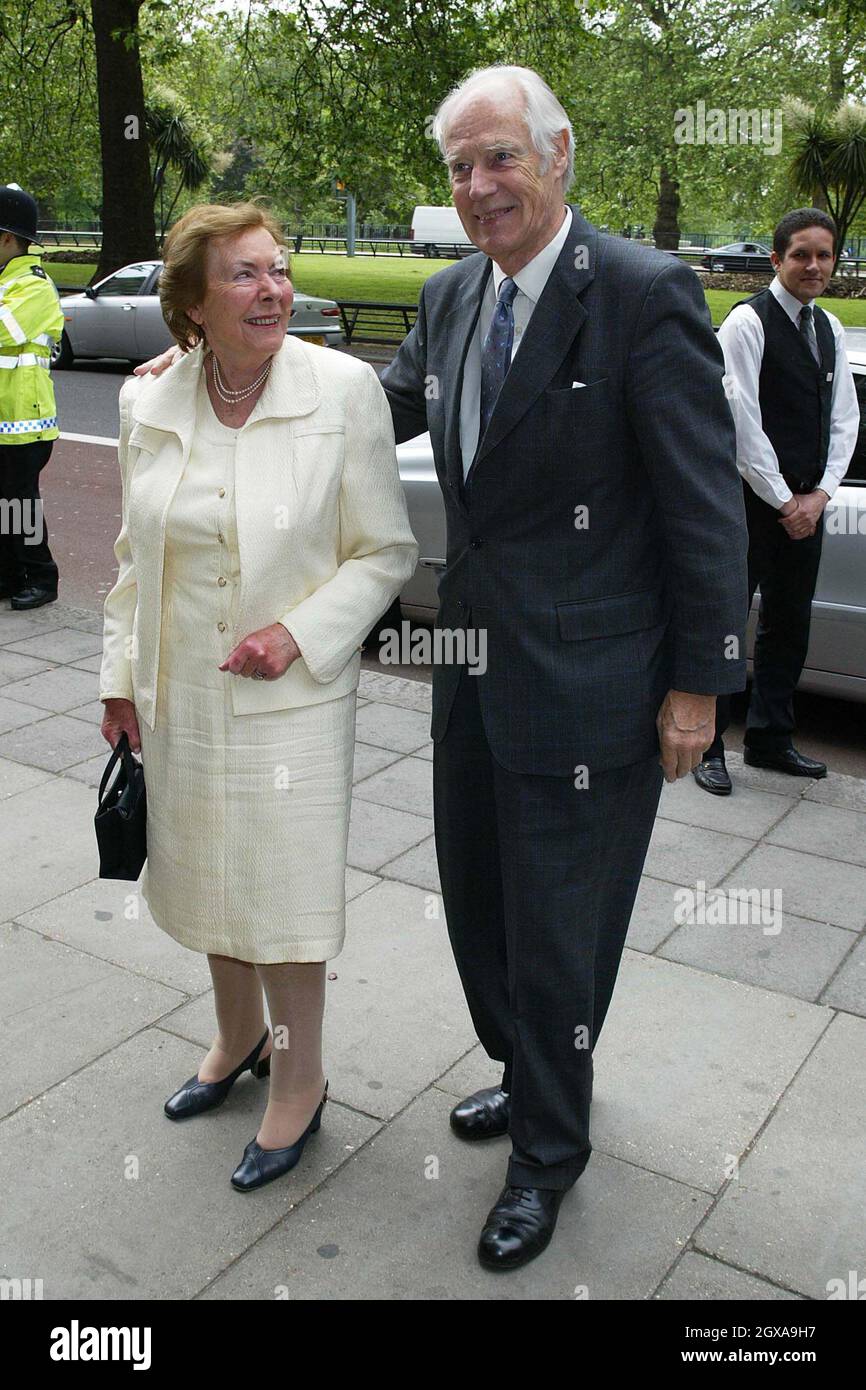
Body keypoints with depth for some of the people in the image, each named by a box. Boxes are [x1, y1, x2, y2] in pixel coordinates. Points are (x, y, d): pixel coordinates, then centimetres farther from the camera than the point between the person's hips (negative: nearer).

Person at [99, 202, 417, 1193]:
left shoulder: (343, 389, -12)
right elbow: (134, 557, 9)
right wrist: (119, 681, 8)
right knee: (207, 877, 20)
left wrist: (299, 634, -19)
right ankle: (238, 1037, 46)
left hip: (290, 697, -4)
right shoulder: (147, 403, -1)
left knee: (284, 889, 6)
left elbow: (385, 552, -7)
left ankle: (299, 1081, 30)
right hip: (180, 695, 5)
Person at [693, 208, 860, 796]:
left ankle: (770, 740, 26)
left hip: (806, 504, 7)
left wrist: (820, 495, -1)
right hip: (752, 499, -7)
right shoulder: (748, 322, -8)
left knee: (790, 623, 13)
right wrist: (783, 500, -12)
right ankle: (708, 745, 7)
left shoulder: (830, 328, 14)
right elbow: (744, 420, -14)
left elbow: (844, 418, 12)